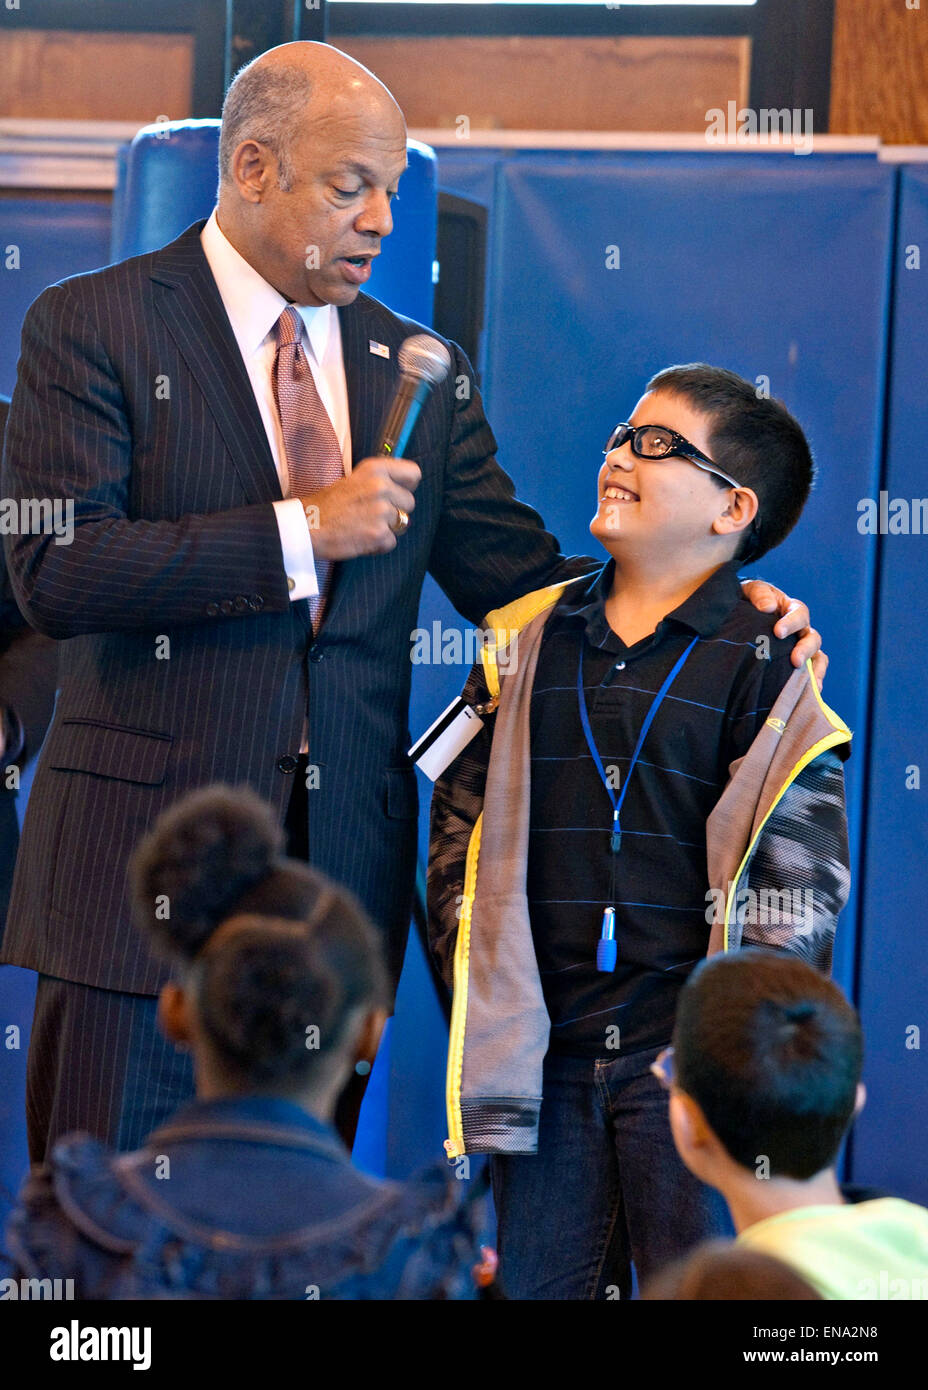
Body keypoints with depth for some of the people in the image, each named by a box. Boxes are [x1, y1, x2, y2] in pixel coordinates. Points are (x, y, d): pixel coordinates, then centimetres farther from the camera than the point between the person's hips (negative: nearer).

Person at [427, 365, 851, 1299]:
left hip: (690, 1055, -4)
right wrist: (479, 1000, 4)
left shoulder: (767, 663, -2)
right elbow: (461, 823, 13)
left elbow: (799, 883, -5)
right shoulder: (527, 642, 10)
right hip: (548, 1056, 4)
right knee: (535, 1282, 8)